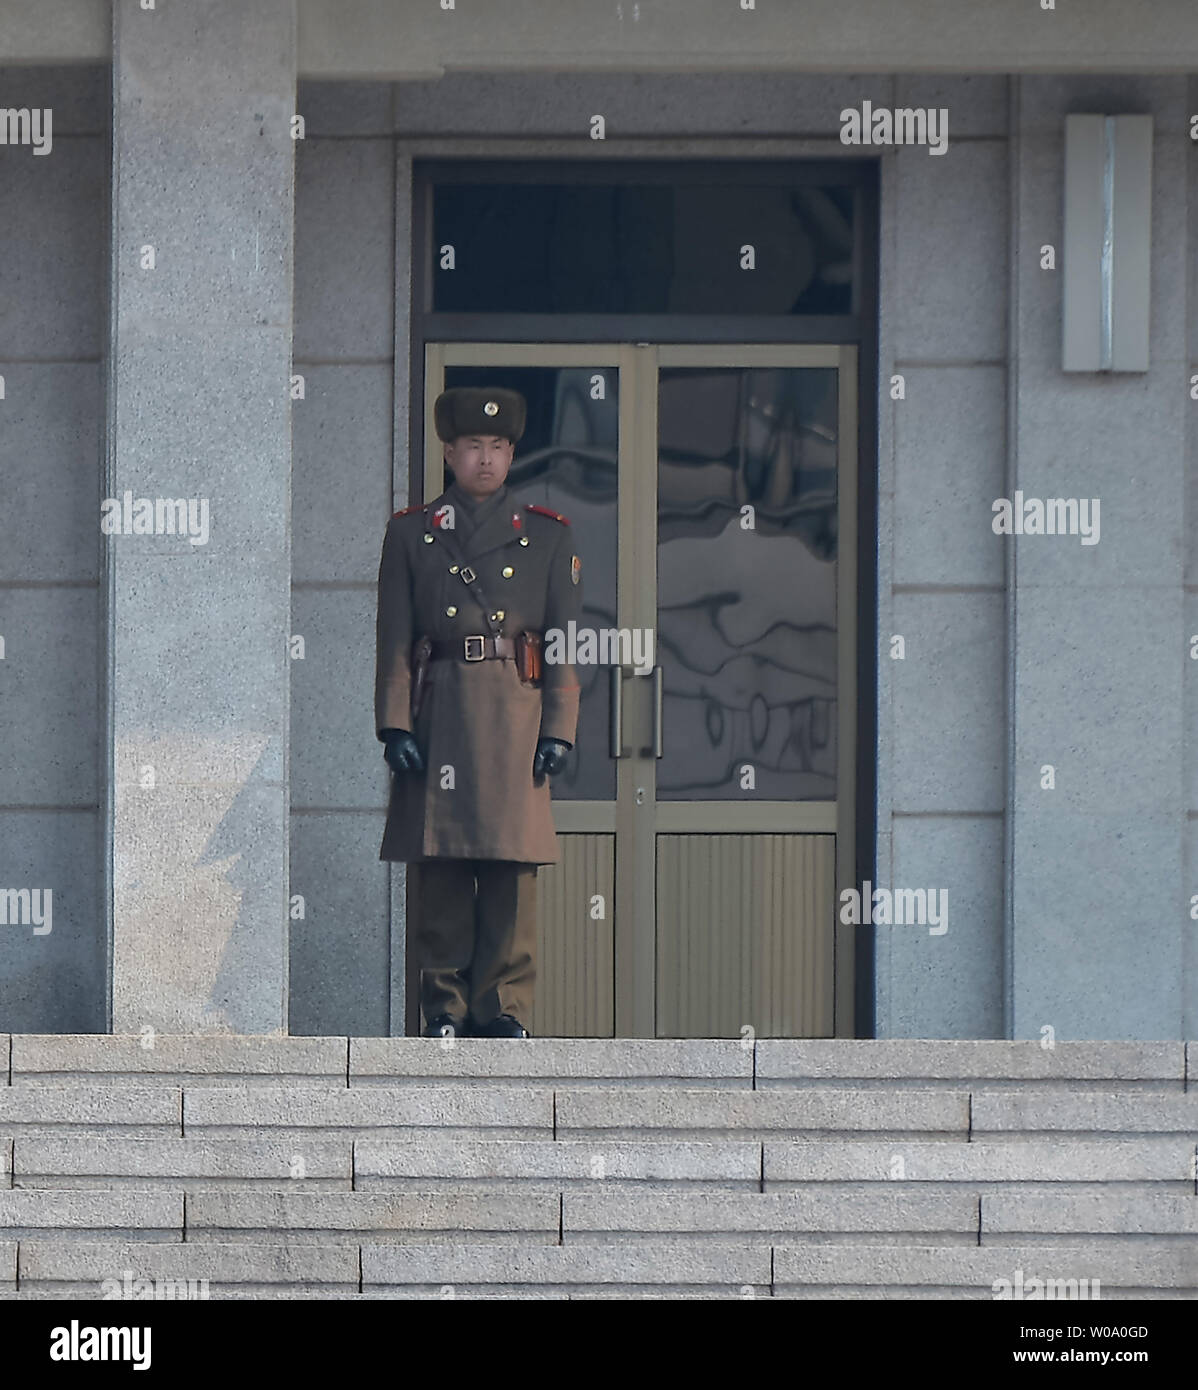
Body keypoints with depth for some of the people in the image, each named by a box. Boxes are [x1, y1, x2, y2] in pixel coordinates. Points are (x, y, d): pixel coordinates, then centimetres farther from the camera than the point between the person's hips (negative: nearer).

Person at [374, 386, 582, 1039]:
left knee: (512, 868, -2)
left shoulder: (547, 536, 10)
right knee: (441, 870, 0)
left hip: (517, 715, 0)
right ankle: (445, 1005, 7)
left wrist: (559, 729, -2)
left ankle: (504, 1007, 3)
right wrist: (395, 726, -4)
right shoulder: (410, 533, 9)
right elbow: (394, 641, 5)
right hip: (439, 717, 0)